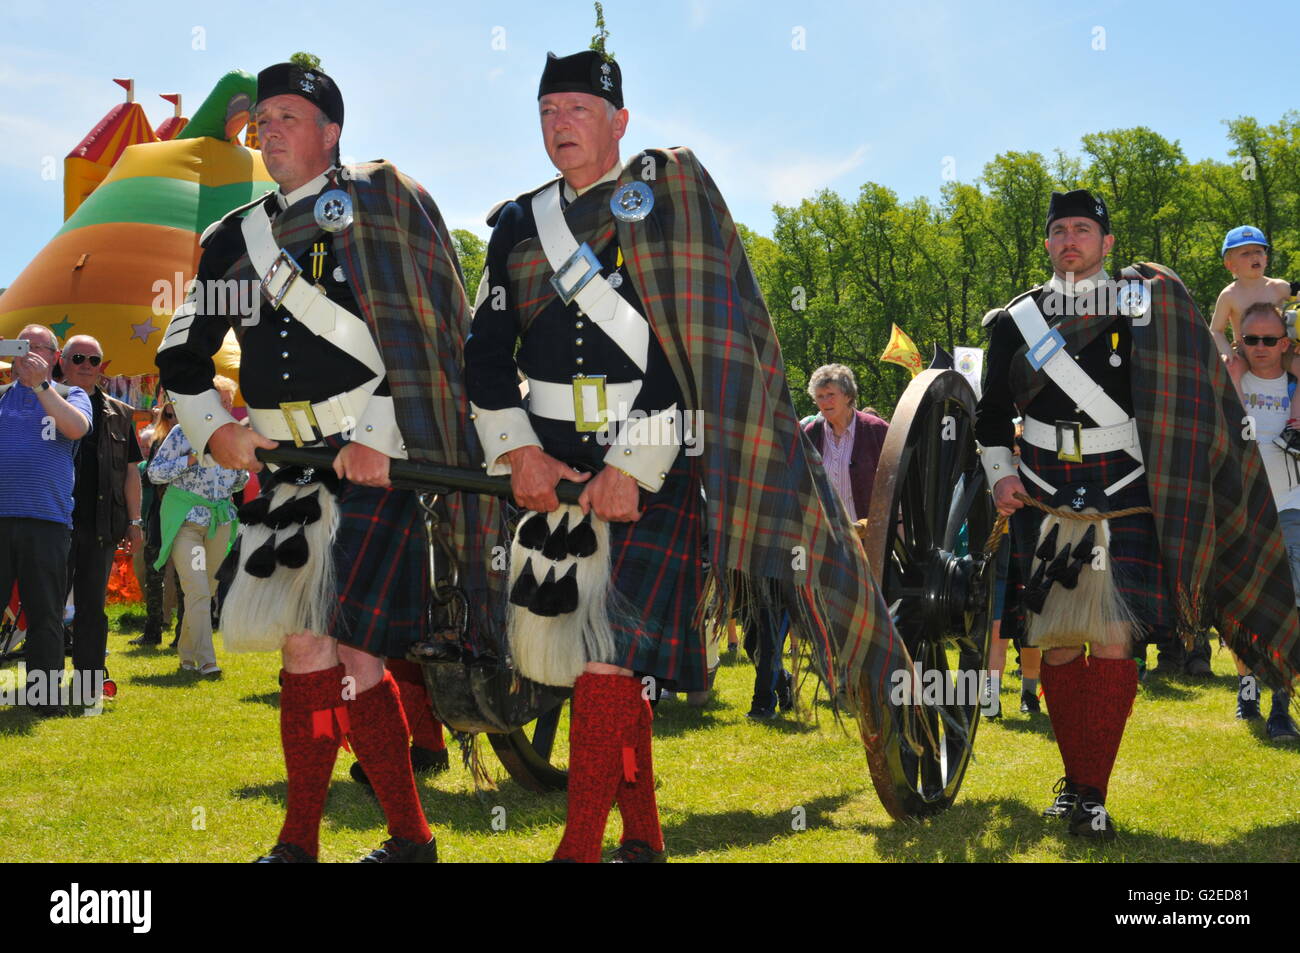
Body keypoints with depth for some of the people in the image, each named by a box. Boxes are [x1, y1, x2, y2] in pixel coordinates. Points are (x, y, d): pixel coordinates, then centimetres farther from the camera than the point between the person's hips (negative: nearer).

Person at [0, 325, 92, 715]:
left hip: (47, 520, -1)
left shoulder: (70, 395, 11)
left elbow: (77, 427, -9)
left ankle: (44, 696, 11)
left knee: (45, 614, 4)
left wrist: (40, 384, -17)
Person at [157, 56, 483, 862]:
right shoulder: (236, 237, 16)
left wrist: (381, 442, -14)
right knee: (305, 646, 8)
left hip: (375, 459, -5)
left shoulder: (386, 205, 1)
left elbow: (440, 337, -7)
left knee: (350, 647, -10)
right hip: (283, 466, 6)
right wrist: (216, 431, 3)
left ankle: (413, 840, 4)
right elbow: (182, 354, 21)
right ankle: (298, 844, 17)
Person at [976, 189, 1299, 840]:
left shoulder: (1146, 308, 6)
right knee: (1058, 643, 4)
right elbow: (993, 409, 15)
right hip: (1044, 503, 2)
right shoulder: (1016, 320, 10)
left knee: (1112, 640, -11)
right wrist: (1000, 475, 1)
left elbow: (1177, 403, 6)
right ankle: (1074, 777, 20)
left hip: (1123, 500, -2)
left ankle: (1091, 793, -4)